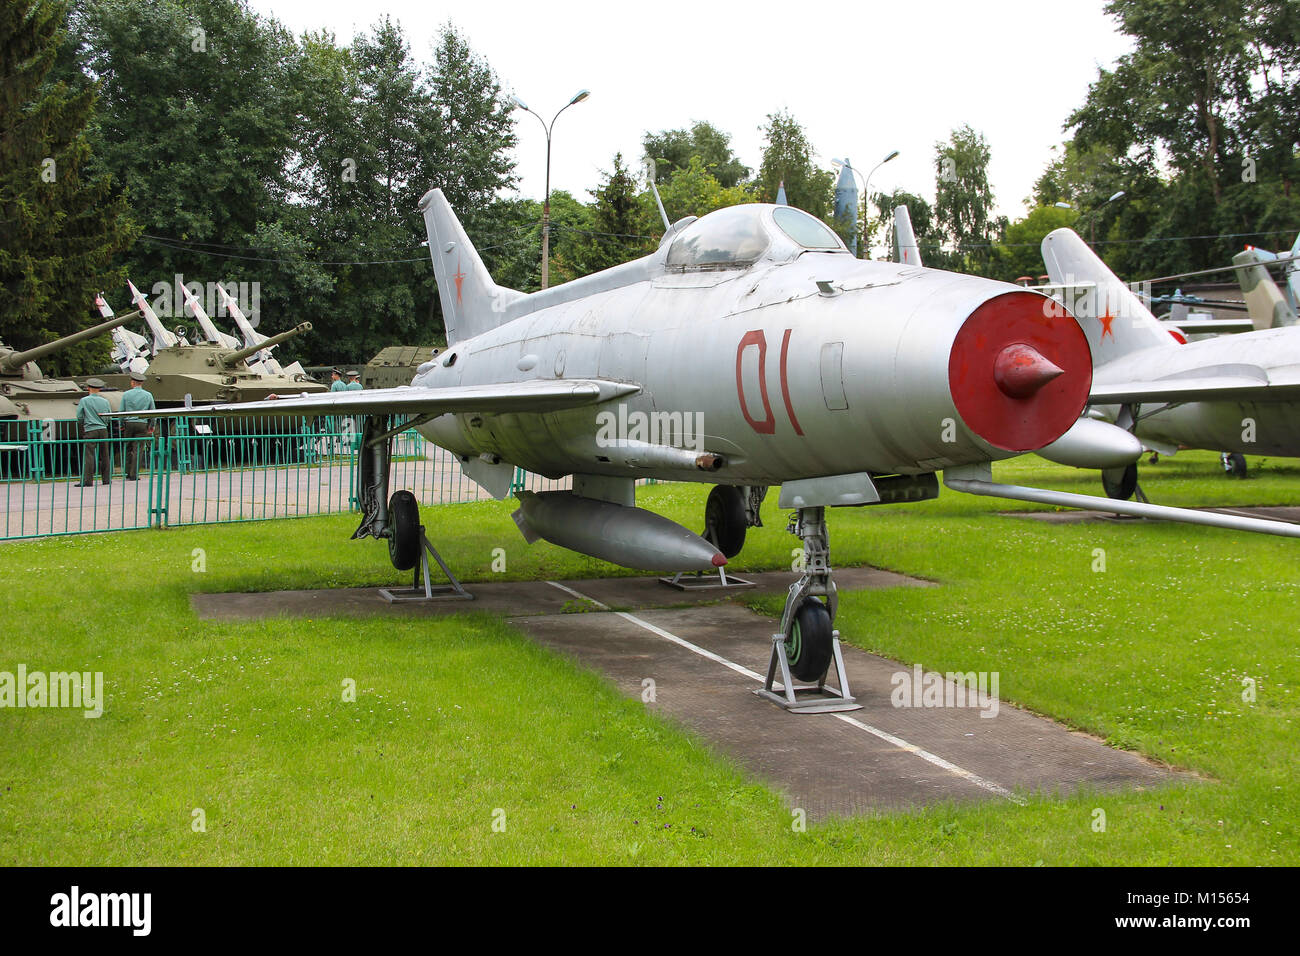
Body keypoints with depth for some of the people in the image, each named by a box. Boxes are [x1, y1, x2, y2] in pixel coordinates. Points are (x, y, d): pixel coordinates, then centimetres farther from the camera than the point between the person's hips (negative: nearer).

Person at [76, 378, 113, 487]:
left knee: (89, 455, -6)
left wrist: (83, 424, 20)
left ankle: (87, 480, -11)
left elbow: (79, 418, 0)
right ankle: (106, 479, 13)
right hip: (103, 430, 3)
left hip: (90, 430, -3)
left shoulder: (84, 401, -3)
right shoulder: (105, 401, 5)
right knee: (104, 455, 9)